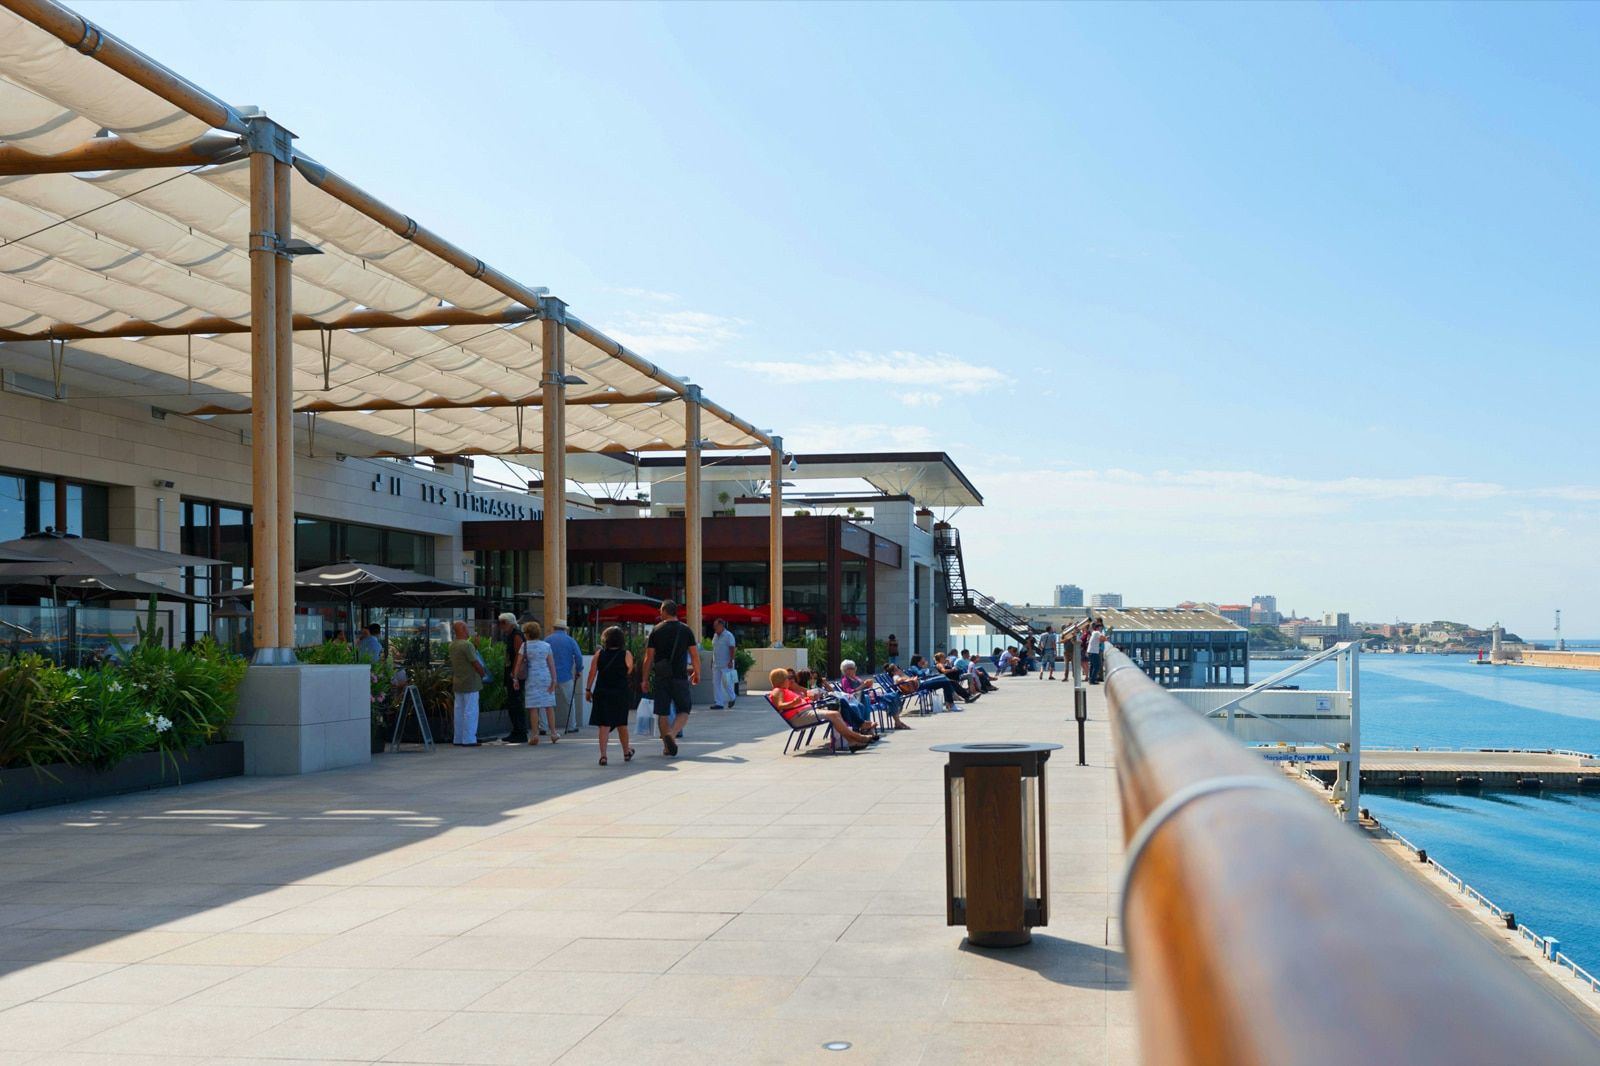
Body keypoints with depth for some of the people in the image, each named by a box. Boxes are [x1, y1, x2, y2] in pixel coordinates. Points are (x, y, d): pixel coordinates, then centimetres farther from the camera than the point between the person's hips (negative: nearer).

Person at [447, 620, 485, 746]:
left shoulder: (452, 645, 8)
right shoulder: (467, 645, -18)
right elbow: (476, 663, -16)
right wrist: (483, 673, 0)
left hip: (457, 683, 8)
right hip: (470, 683, -8)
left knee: (459, 710, 12)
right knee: (470, 711, -4)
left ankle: (458, 739, 16)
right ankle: (469, 739, -4)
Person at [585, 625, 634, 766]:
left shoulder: (599, 654, -1)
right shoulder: (626, 654, -4)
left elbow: (592, 673, -2)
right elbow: (629, 672, 5)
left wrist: (588, 689, 6)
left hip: (602, 693, 0)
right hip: (621, 693, 0)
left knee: (604, 725, 0)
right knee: (622, 724, 16)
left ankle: (603, 755, -10)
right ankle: (626, 752, 30)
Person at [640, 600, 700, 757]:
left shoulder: (656, 630, 0)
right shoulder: (686, 630, 1)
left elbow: (649, 657, 0)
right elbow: (695, 655, 1)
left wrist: (645, 679, 7)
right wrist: (697, 674, 15)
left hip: (660, 677, 1)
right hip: (680, 677, -1)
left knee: (662, 713, 9)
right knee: (684, 711, 7)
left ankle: (668, 746, 9)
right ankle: (671, 733, -19)